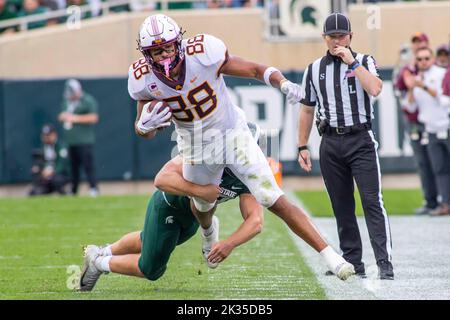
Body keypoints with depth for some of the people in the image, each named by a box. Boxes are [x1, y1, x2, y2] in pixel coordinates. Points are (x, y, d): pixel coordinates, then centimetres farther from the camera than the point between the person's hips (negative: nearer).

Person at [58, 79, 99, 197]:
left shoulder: (87, 101, -8)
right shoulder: (66, 101, 18)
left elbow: (93, 117, -15)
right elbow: (61, 116, 28)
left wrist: (76, 118, -16)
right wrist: (62, 117, 3)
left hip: (84, 141, -8)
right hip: (70, 141, 8)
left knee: (88, 165, -14)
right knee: (73, 167, 10)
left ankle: (93, 188, -15)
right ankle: (73, 191, 15)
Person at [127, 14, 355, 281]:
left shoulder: (203, 54, -27)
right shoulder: (144, 78, -17)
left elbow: (256, 70, -16)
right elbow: (144, 132, -3)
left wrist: (283, 83, -36)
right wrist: (145, 124, -28)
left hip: (233, 136, -3)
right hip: (197, 148, 3)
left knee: (276, 201, -12)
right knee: (203, 206, 25)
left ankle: (330, 256, -11)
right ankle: (209, 231, 64)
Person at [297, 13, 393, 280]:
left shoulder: (364, 62, 2)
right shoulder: (314, 69, 11)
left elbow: (375, 89, -18)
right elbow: (308, 110, 16)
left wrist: (353, 62, -15)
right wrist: (303, 147, 12)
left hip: (361, 140, -4)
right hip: (331, 144, 4)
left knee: (372, 201, -11)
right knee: (342, 206, 5)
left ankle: (385, 263, -15)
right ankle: (353, 264, 11)